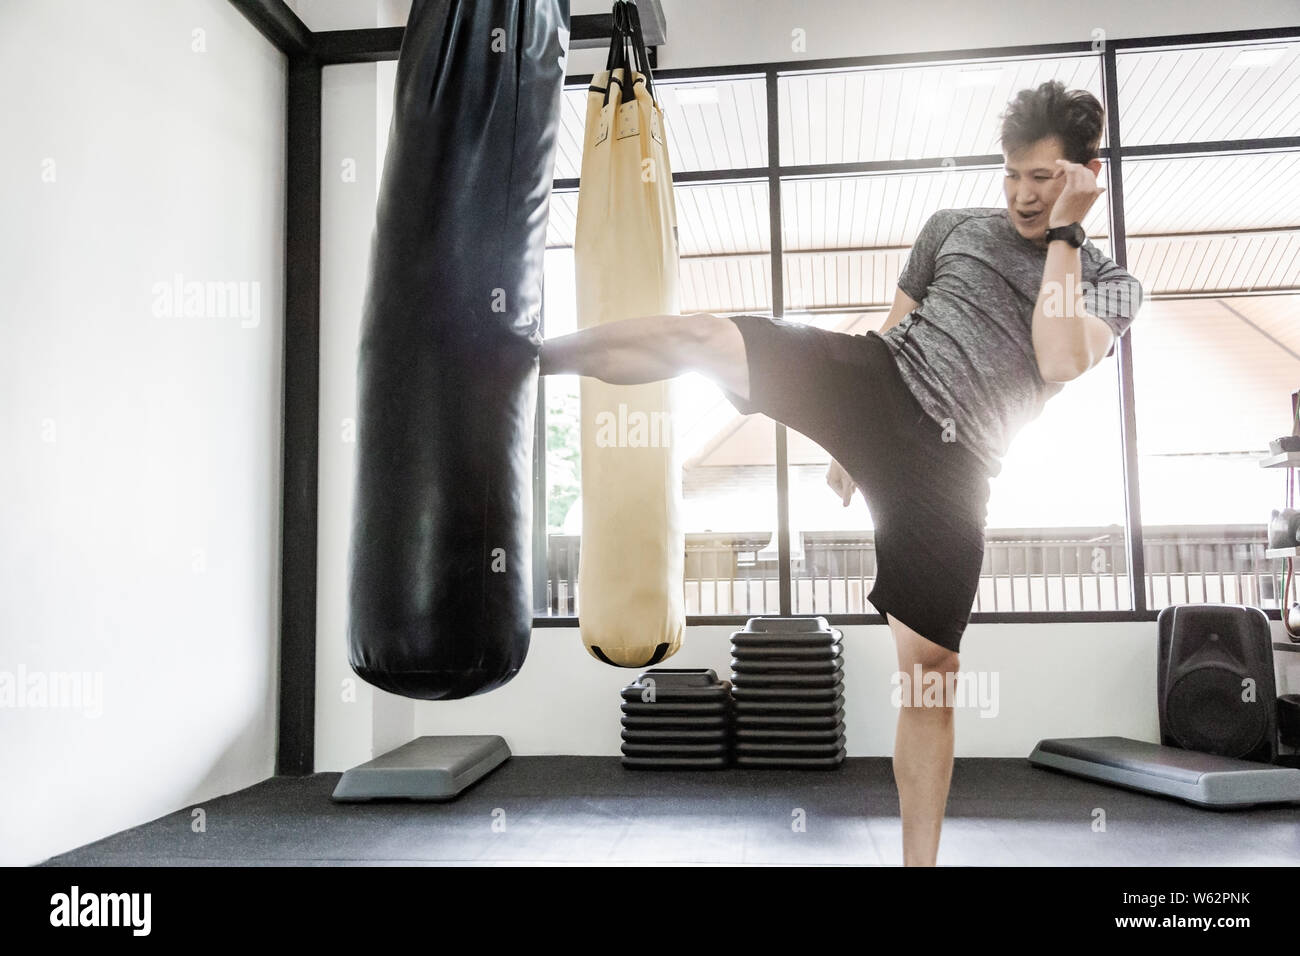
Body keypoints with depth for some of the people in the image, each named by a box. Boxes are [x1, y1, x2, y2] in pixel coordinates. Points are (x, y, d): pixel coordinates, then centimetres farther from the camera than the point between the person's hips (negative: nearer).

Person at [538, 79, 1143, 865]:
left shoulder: (1114, 287, 10)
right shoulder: (953, 226, 16)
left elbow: (1061, 364, -11)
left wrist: (1062, 232, -8)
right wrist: (850, 443, 22)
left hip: (948, 460, -2)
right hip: (875, 381, 2)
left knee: (929, 663, -6)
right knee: (705, 335, -19)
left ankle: (921, 860, 8)